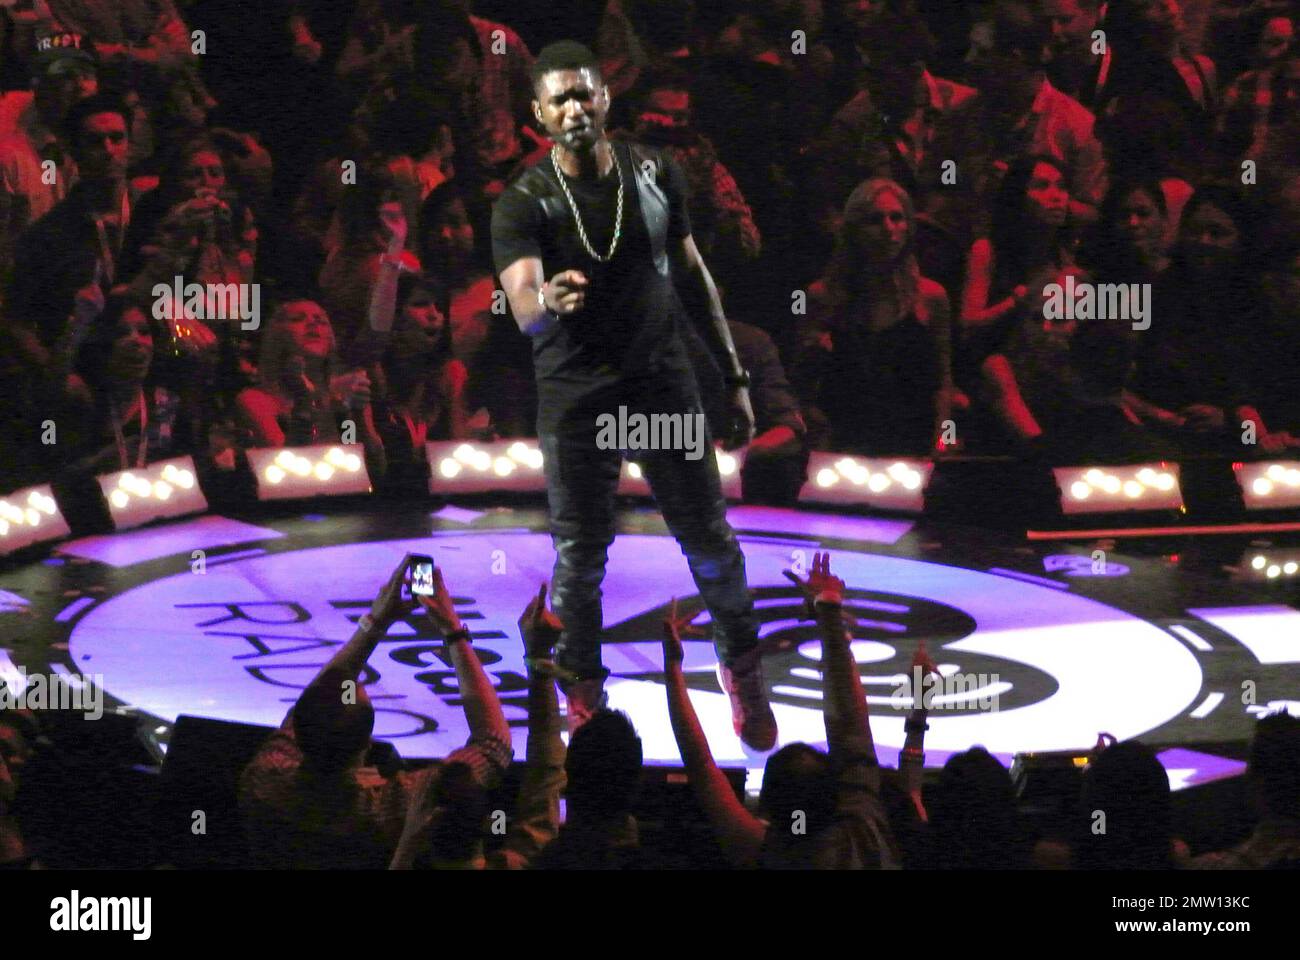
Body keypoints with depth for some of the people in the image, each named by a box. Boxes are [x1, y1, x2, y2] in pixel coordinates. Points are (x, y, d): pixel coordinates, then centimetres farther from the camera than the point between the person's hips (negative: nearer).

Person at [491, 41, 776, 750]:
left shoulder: (654, 175, 0)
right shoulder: (524, 204, -11)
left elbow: (692, 276, 10)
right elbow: (523, 308, -25)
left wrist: (734, 377, 10)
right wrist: (546, 303, -50)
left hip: (664, 383, 2)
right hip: (575, 398, -2)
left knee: (709, 539, 5)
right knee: (579, 555, 0)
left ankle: (742, 665, 25)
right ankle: (583, 696, 14)